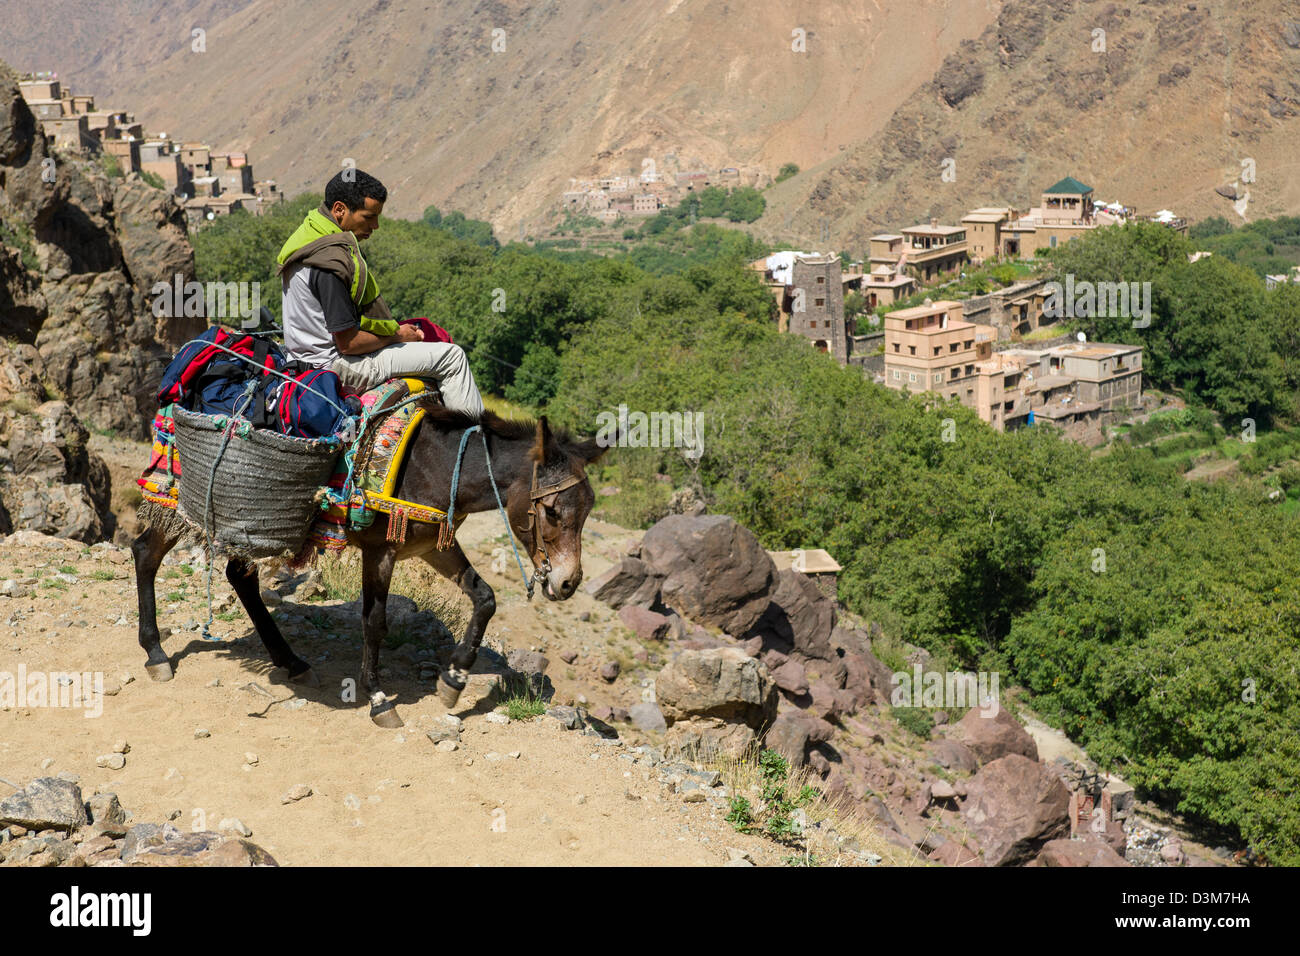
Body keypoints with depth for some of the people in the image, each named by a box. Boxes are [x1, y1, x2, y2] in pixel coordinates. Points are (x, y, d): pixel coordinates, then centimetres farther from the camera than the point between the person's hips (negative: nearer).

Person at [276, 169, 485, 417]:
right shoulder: (331, 259, -27)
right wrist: (397, 336, -8)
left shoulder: (307, 234, 6)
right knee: (452, 355, -5)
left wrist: (394, 329, 10)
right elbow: (348, 343, -24)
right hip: (334, 366, -11)